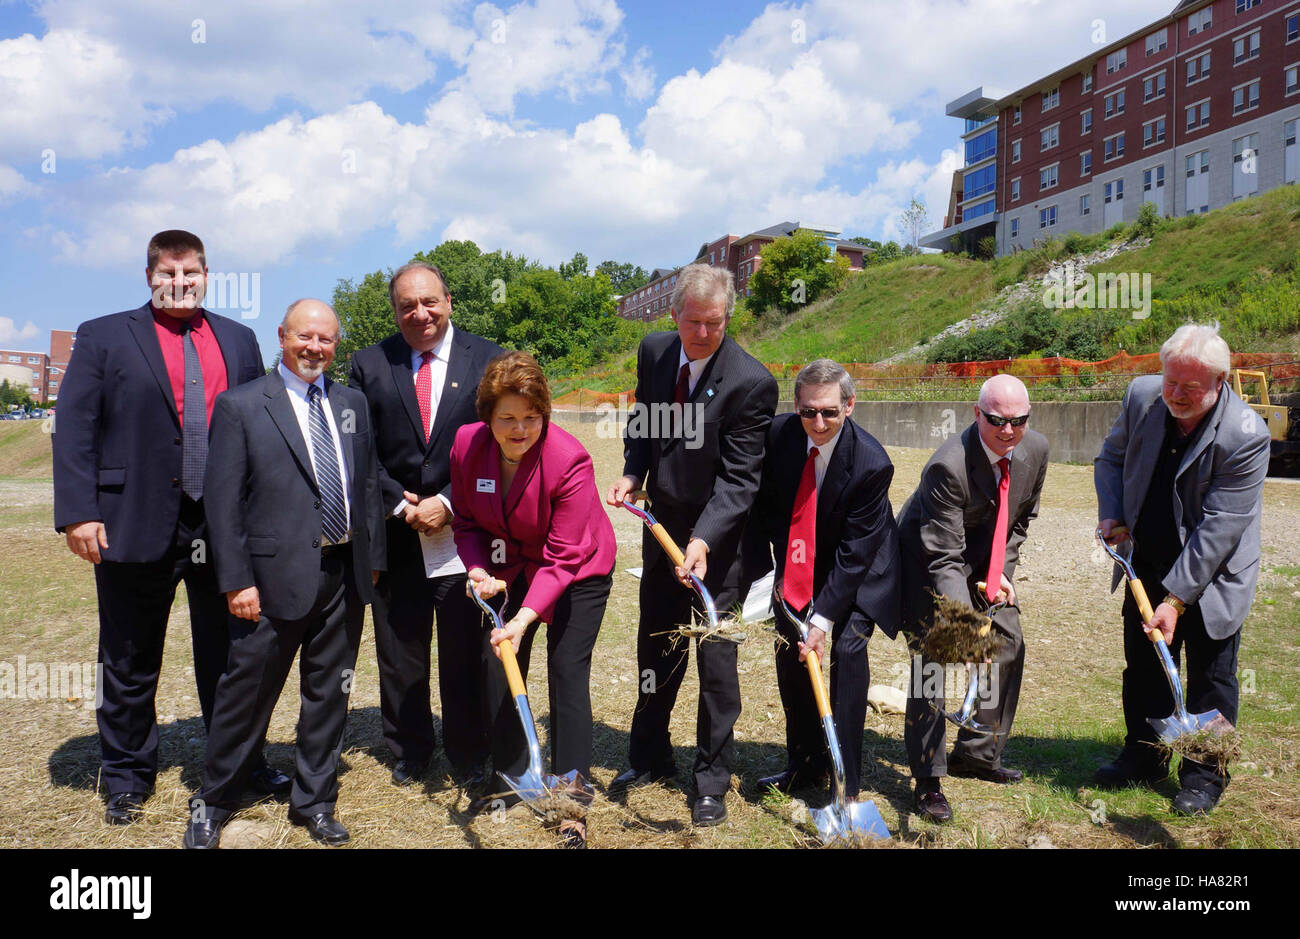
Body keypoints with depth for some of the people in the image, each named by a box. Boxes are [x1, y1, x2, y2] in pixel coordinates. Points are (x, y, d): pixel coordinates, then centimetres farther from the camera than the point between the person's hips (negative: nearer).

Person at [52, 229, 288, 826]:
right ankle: (126, 778, 30)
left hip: (226, 528, 2)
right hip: (135, 526, -2)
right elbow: (74, 429, -3)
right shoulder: (103, 338, 2)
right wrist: (78, 512, -13)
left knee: (229, 656, 13)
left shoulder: (239, 341, 10)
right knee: (130, 665, 12)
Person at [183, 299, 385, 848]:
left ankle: (314, 802, 30)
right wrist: (236, 580, -11)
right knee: (247, 693, 6)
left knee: (329, 694, 14)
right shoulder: (241, 406, -3)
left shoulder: (352, 404, 11)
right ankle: (211, 804, 28)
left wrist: (372, 556, 9)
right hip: (277, 575, -4)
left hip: (345, 575, 4)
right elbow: (222, 499, -6)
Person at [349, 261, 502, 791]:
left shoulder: (485, 359, 2)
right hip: (394, 535, 2)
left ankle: (469, 758, 24)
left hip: (463, 530, -1)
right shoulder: (369, 365, 6)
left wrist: (448, 503, -10)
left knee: (466, 656, 5)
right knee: (399, 656, 13)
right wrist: (399, 504, -9)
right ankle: (409, 750, 33)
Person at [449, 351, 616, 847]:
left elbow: (562, 559, -29)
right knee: (500, 668, 7)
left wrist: (525, 617, -38)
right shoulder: (467, 445, -17)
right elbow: (467, 521, -1)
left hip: (579, 573, -5)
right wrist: (479, 570, -18)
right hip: (512, 569, 5)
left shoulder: (570, 460, -31)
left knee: (567, 675, -7)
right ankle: (510, 777, 28)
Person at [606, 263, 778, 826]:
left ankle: (712, 780, 22)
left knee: (715, 659, 3)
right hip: (661, 526, 6)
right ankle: (650, 758, 38)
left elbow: (738, 478, -21)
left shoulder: (752, 382, -20)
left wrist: (703, 541, -32)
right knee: (654, 648, 18)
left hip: (718, 538, -5)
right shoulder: (653, 352, -2)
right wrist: (632, 473, -2)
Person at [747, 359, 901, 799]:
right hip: (798, 560, 5)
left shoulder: (872, 463, -30)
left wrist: (823, 618, -28)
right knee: (788, 648, 4)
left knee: (848, 647, -17)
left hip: (858, 566, -4)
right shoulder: (777, 434, -19)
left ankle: (846, 782, -5)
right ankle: (805, 762, 23)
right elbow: (762, 502, -2)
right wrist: (761, 564, -9)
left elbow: (855, 553, -26)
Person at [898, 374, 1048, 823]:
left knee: (1008, 645, 7)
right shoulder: (948, 465, -34)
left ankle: (976, 753, 24)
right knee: (933, 657, -13)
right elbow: (943, 557, -35)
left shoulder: (1036, 449, -13)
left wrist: (1002, 570, -3)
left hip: (987, 560, 7)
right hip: (929, 560, -7)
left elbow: (1022, 516, 7)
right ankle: (928, 780, -3)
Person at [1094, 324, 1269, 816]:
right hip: (1146, 565, 5)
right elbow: (1111, 457, 9)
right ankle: (1144, 756, 34)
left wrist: (1176, 600, -27)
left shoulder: (1246, 435, -25)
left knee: (1210, 678, 8)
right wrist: (1111, 513, -7)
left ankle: (1204, 775, 25)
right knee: (1143, 665, 16)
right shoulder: (1141, 396, -10)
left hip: (1212, 578, -5)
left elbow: (1218, 529, -25)